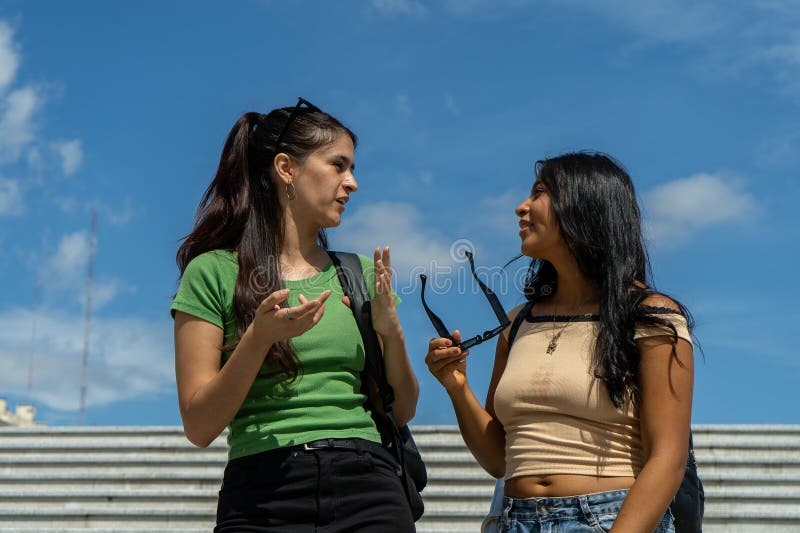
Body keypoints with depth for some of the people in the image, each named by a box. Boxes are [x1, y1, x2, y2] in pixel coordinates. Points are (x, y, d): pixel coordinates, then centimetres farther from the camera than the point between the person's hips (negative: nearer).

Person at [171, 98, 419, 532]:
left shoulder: (361, 274, 14)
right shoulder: (213, 273, 2)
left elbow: (402, 411, 15)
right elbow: (199, 427, -3)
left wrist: (392, 332, -3)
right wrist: (259, 337, -16)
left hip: (367, 490, 3)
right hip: (264, 497, -3)